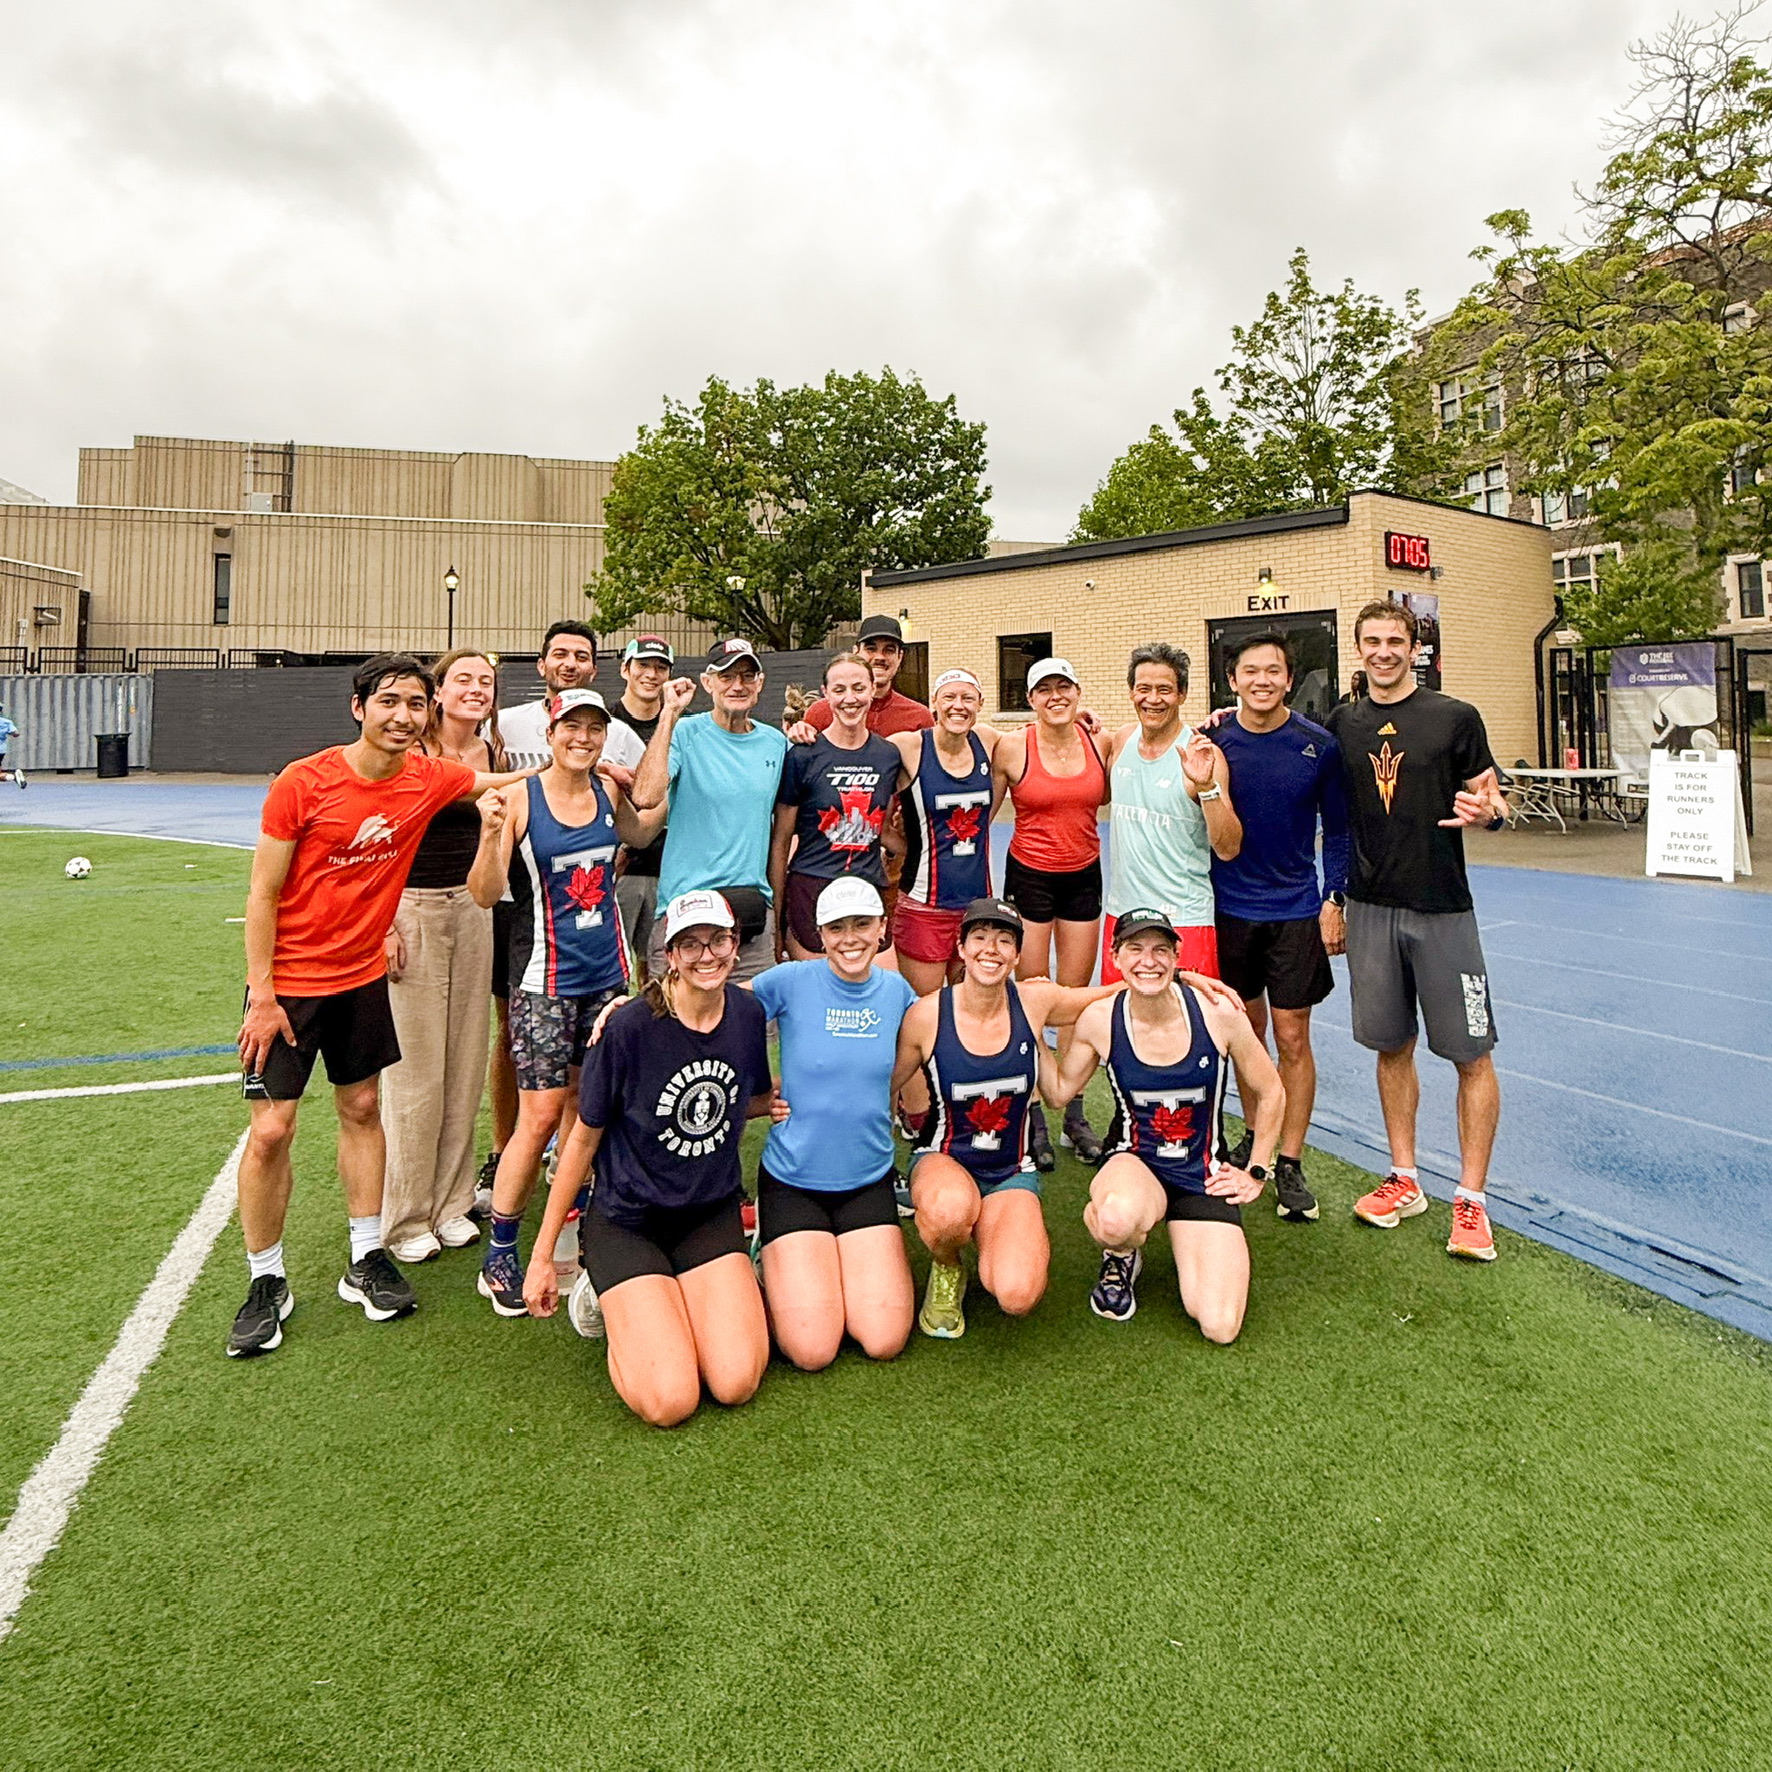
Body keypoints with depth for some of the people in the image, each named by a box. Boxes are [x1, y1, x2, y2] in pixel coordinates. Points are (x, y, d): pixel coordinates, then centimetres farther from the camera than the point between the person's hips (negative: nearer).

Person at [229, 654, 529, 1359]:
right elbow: (262, 893, -12)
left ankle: (366, 1261, 27)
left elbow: (497, 779, 15)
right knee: (270, 1130, -4)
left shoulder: (428, 777, -6)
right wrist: (261, 993, -14)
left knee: (362, 1109, 13)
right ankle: (266, 1284, 16)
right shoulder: (303, 782, -17)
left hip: (363, 976, 5)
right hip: (290, 981, -4)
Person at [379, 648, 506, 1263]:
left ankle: (451, 1203, 24)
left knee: (465, 1064, 10)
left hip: (472, 909, 6)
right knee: (415, 1069, 0)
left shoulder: (494, 756, 7)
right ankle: (405, 1218, 15)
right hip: (412, 909, -5)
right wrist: (385, 924, -15)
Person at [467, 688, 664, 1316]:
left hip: (608, 970, 5)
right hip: (545, 979, -5)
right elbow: (486, 895, -12)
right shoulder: (518, 798, -9)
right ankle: (498, 1258, 11)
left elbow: (638, 833, 27)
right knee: (540, 1116, -5)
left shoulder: (609, 790, 5)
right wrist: (490, 833, -28)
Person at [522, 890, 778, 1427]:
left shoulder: (749, 1014, -5)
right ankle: (609, 1293, 11)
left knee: (737, 1383, -14)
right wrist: (543, 1254, -2)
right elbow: (583, 1138, -7)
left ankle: (692, 1291, 15)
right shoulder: (628, 1028, -19)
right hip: (628, 1220, -3)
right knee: (670, 1402, -17)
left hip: (712, 1215, 4)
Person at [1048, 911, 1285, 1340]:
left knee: (1220, 1328, -13)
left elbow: (1270, 1093, 1)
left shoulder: (1218, 1014, -15)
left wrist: (1257, 1173, 6)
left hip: (1202, 1176, 0)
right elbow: (1061, 1090, 2)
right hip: (1134, 1163, 0)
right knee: (1118, 1219, -39)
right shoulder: (1099, 1020, -13)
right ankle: (1121, 1258, 2)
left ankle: (1185, 1246, 21)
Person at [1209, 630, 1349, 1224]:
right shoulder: (1213, 740, -5)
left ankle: (1289, 1164, 14)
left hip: (1295, 911, -1)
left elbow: (1337, 830, 1)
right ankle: (1256, 1136, 33)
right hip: (1230, 908, 1)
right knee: (1248, 1029, 14)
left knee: (1292, 1038, 2)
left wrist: (1335, 900, -4)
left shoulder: (1319, 745, -6)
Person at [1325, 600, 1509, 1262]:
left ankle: (1471, 1200, 11)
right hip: (1370, 908, 3)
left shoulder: (1455, 717, -1)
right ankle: (1404, 1180, 25)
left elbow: (1494, 800, 1)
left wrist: (1486, 810, -18)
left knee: (1470, 1053, 0)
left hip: (1441, 909, -3)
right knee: (1392, 1046, 11)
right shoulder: (1341, 724, 7)